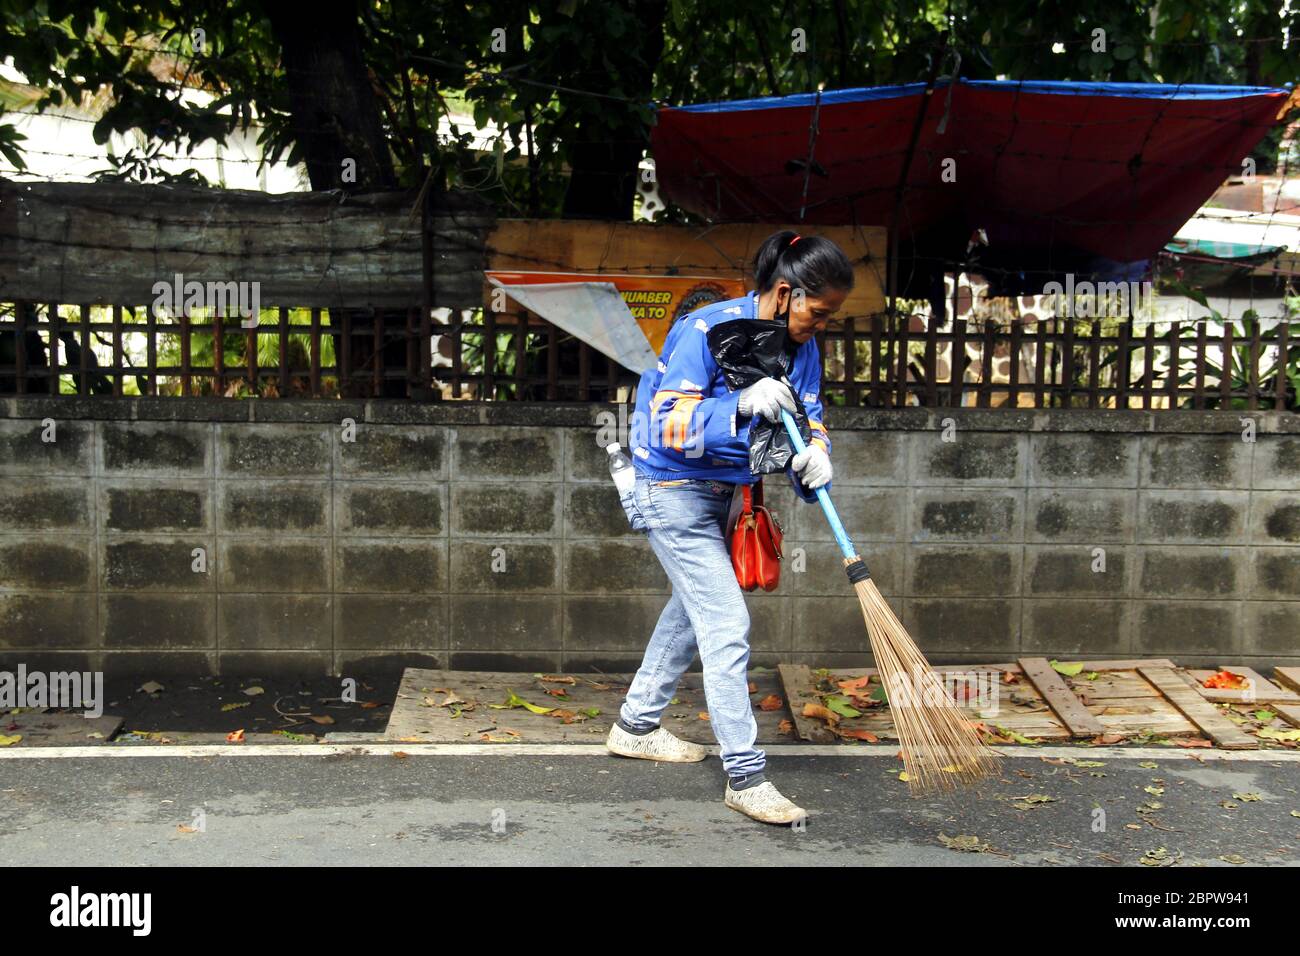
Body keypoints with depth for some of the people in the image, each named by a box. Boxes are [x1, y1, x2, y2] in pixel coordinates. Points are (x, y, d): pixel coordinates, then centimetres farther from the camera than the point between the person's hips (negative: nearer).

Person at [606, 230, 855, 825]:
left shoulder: (800, 346, -2)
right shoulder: (707, 331, -25)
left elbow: (809, 419, 0)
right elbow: (669, 423, -27)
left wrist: (814, 455, -23)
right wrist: (741, 406, -40)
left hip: (717, 493, 10)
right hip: (672, 491, -9)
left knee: (693, 608, 23)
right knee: (727, 625, -13)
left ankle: (636, 726, 41)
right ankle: (745, 777, -6)